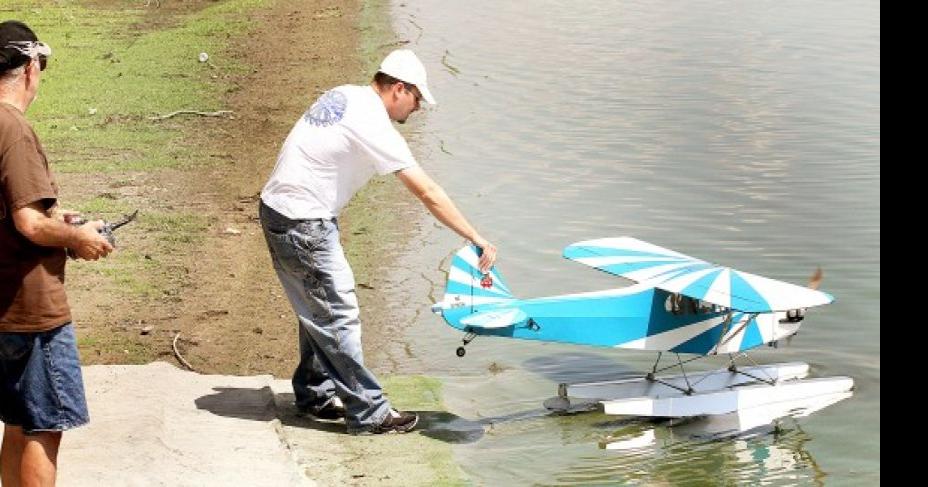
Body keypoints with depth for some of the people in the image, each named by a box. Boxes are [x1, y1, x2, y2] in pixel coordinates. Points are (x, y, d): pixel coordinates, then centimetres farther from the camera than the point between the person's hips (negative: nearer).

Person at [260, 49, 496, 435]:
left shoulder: (343, 95, 9)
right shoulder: (373, 125, -19)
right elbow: (428, 193, -20)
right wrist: (476, 239, -16)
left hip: (278, 208, 10)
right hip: (301, 225, -10)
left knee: (319, 309, 19)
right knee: (338, 315, -5)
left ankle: (315, 395, 29)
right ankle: (369, 413, 1)